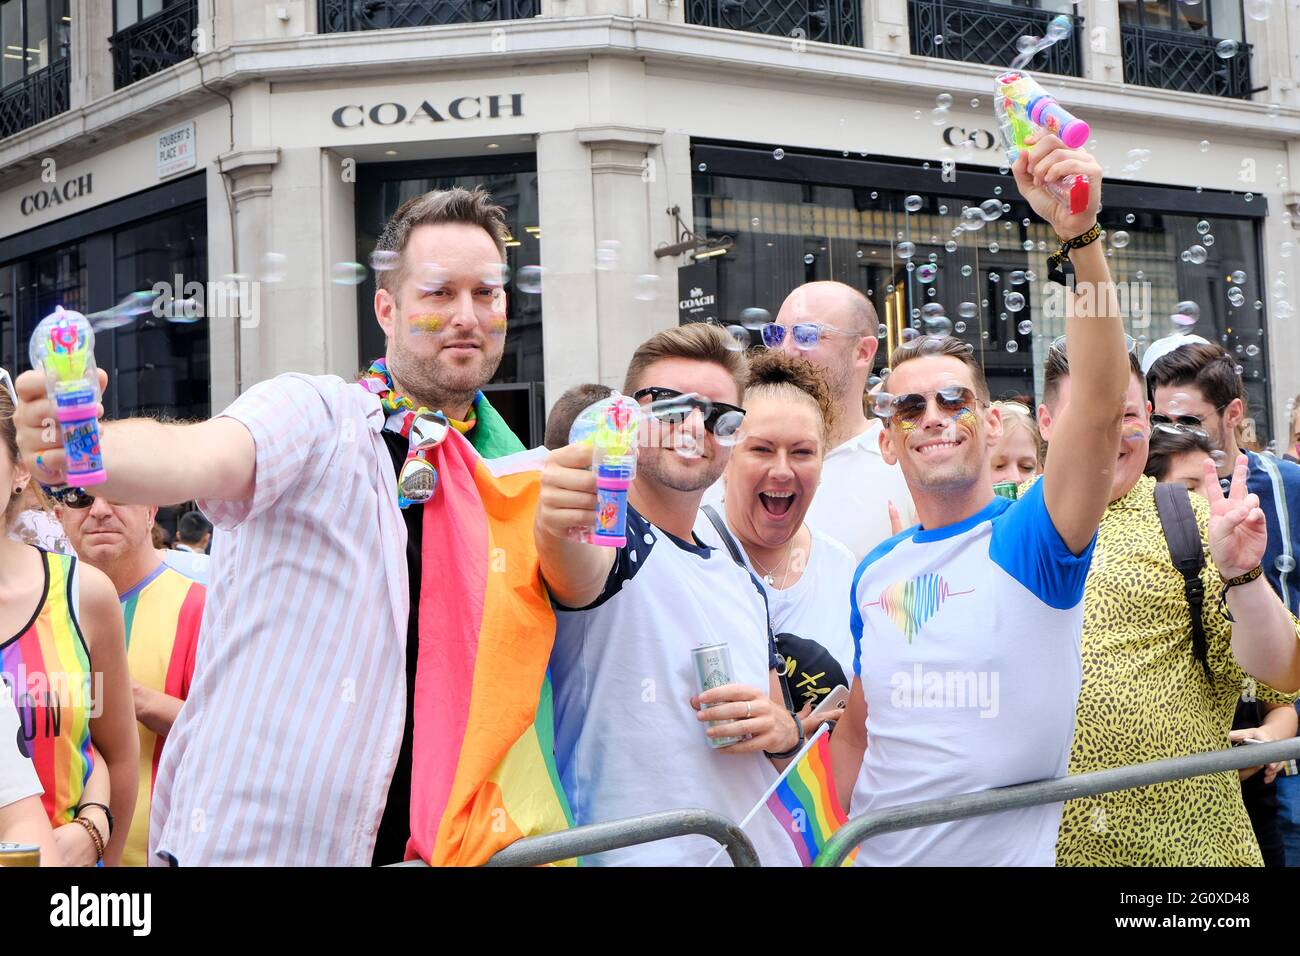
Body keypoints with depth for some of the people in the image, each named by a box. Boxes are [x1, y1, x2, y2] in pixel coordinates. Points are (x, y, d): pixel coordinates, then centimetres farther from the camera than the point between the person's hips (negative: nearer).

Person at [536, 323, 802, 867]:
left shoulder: (743, 584, 14)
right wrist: (557, 533, -54)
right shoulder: (609, 535, -7)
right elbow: (576, 576, -32)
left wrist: (782, 730, -1)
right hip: (629, 855, -6)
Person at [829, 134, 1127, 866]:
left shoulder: (1033, 538, -10)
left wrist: (1082, 235, -37)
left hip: (1009, 852, -4)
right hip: (877, 853, 4)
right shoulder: (873, 573, 4)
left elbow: (1100, 410, -28)